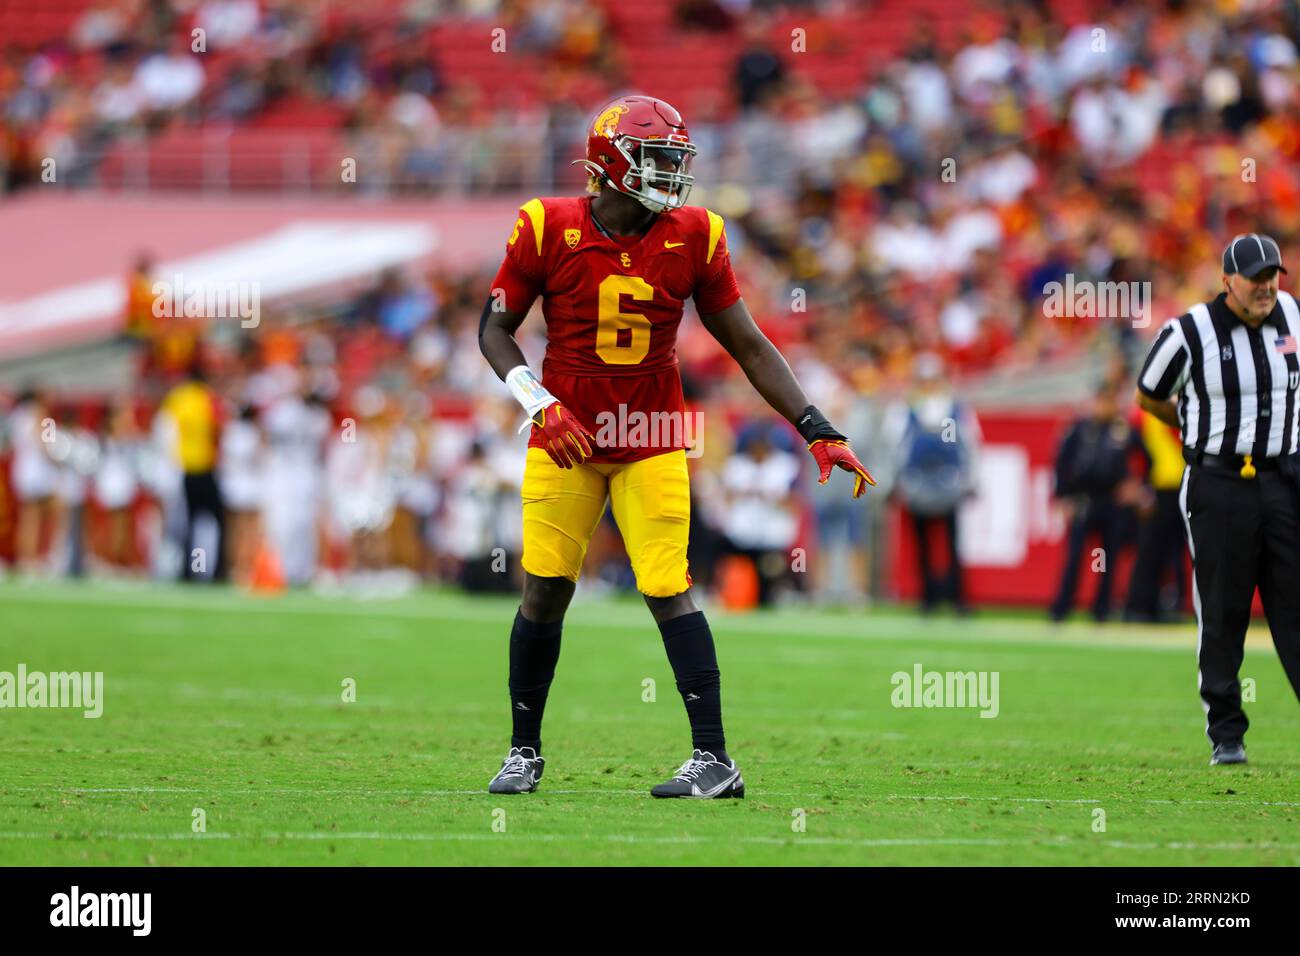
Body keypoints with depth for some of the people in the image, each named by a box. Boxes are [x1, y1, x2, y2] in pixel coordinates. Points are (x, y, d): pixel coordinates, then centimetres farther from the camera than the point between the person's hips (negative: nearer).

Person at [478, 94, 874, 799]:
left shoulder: (693, 238, -4)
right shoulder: (548, 230, -9)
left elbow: (749, 348, 1)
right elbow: (495, 329, 0)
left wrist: (817, 430, -5)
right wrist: (540, 404, -15)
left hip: (651, 444, 0)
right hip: (565, 438, 0)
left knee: (669, 591, -9)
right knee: (545, 589, 1)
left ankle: (713, 759, -10)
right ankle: (524, 753, 17)